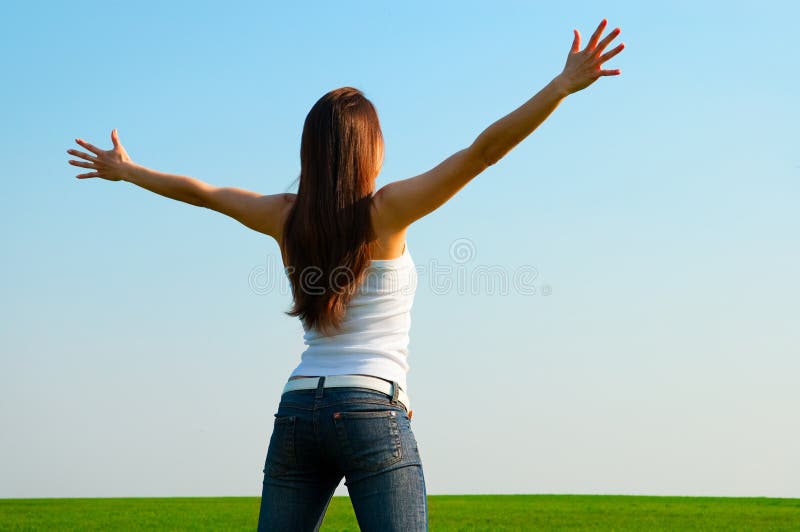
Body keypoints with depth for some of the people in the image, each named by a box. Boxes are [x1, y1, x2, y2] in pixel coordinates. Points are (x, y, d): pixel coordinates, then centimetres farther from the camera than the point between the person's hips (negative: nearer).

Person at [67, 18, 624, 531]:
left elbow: (197, 190, 24)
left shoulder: (286, 217, 9)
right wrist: (565, 84, -13)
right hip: (371, 413, -5)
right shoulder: (386, 210, -3)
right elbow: (484, 150, -10)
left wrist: (124, 170, 40)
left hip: (297, 413, 5)